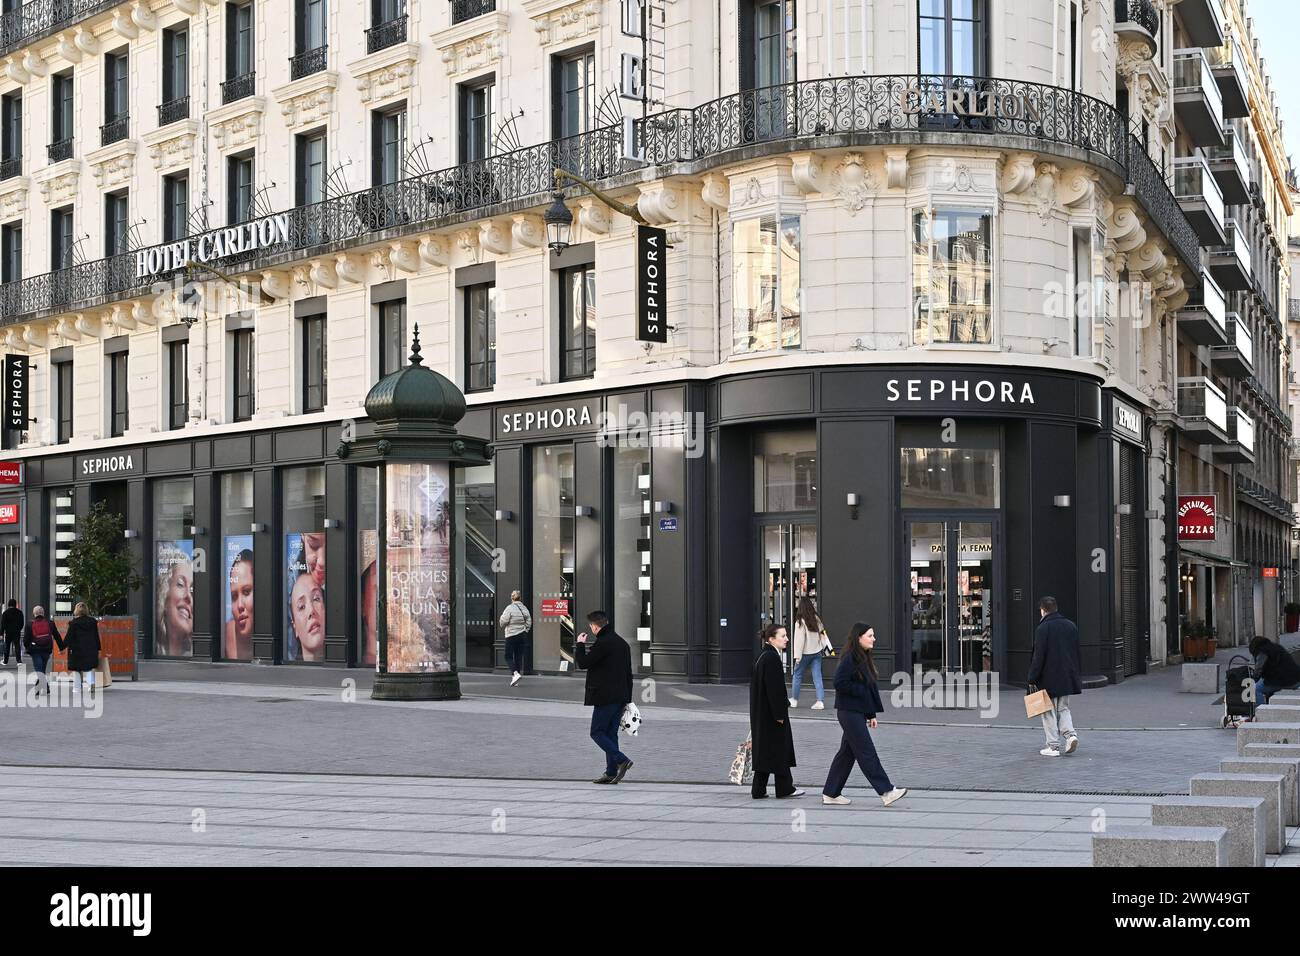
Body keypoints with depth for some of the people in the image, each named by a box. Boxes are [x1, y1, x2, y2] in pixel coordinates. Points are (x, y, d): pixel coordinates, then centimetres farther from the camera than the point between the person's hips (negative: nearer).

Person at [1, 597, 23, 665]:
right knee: (17, 646, 1)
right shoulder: (19, 612, -1)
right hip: (17, 632, 1)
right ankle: (18, 660, -9)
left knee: (7, 647, 10)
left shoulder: (5, 612, -6)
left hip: (8, 632, -1)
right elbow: (22, 623, 6)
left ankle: (5, 661, 16)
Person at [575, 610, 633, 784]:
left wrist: (580, 644, 3)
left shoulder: (602, 643, -14)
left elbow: (583, 663, -12)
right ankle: (611, 772, 10)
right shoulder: (622, 643, 15)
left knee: (597, 732, -1)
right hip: (620, 697, 8)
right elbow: (628, 673, 18)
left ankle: (621, 760, -15)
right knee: (611, 733, 11)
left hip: (605, 697, -8)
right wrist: (627, 698, 21)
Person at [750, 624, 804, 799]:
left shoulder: (763, 656, 12)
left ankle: (759, 790, 13)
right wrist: (779, 714, -19)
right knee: (779, 748, 0)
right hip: (771, 713, -10)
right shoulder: (771, 658, -19)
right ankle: (784, 789, 9)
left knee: (764, 750, 12)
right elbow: (774, 688, -21)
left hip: (761, 712, 10)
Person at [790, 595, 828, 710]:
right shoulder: (817, 619, 2)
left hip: (805, 653, -5)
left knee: (797, 675, 12)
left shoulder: (800, 621, -15)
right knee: (817, 676, 3)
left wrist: (797, 655, -12)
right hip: (817, 652, 5)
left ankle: (794, 699, 21)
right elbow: (822, 633, 10)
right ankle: (820, 701, -5)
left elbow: (799, 639, -15)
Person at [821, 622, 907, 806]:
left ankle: (831, 794, 17)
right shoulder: (849, 659, -15)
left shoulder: (865, 658, 14)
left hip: (859, 712, 10)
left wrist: (872, 714, 16)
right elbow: (839, 683, -21)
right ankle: (886, 792, -7)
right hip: (849, 712, -10)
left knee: (847, 753, 11)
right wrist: (861, 691, -16)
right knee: (866, 753, -7)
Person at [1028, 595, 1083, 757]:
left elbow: (1038, 656, -15)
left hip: (1049, 679, -6)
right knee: (1063, 709, 18)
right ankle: (1071, 734, -4)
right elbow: (1076, 652, 14)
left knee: (1049, 712, 3)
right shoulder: (1071, 625, 8)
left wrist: (1032, 679, -10)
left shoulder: (1043, 628, -13)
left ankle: (1053, 746, 3)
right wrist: (1074, 674, 23)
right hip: (1067, 677, 6)